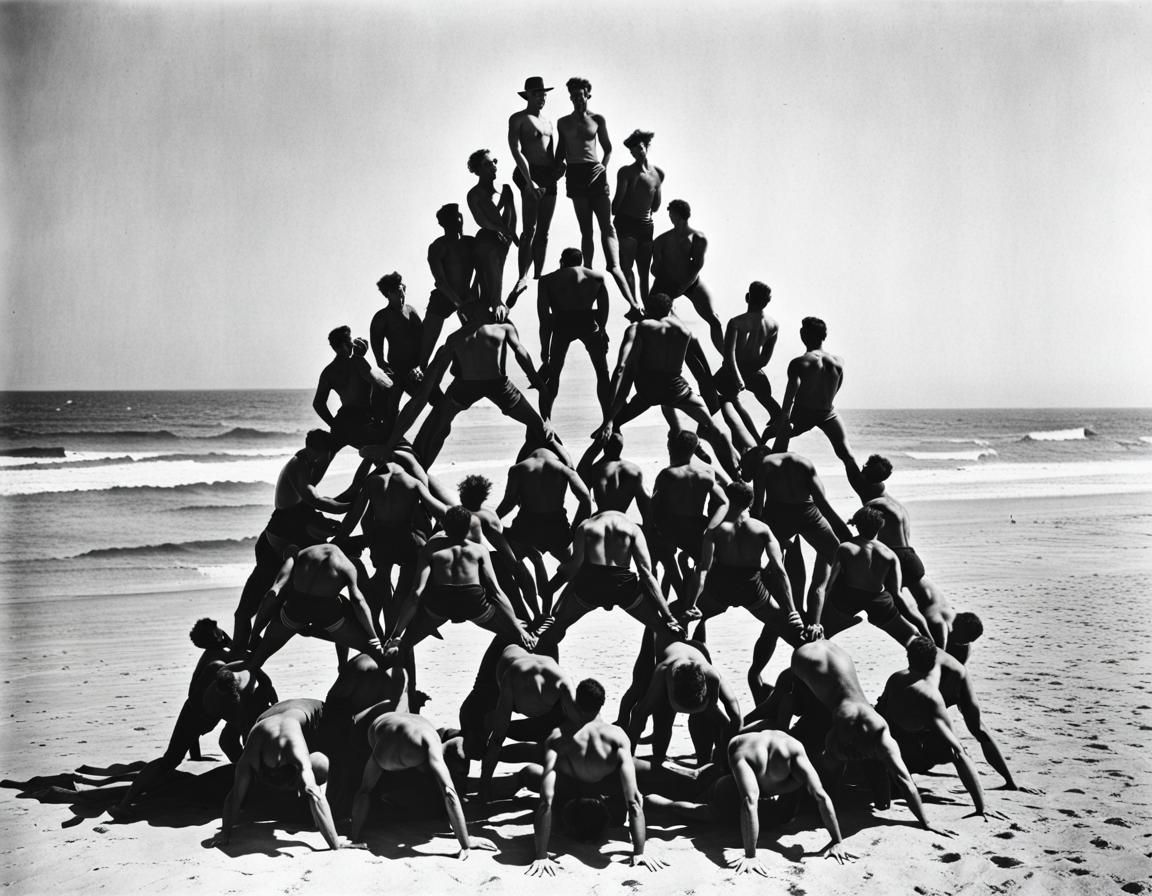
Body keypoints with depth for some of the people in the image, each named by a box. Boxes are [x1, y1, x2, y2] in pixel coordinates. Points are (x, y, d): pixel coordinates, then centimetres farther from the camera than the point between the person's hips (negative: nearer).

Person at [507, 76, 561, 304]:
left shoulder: (548, 123, 22)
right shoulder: (518, 119, 1)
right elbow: (515, 150, -11)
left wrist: (558, 168, 6)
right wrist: (529, 181, -22)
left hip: (549, 176, 7)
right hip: (529, 173, -7)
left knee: (543, 232, 6)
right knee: (530, 229, -17)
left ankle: (538, 276, 10)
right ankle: (523, 277, -21)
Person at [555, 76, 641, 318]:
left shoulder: (597, 120, 10)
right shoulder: (563, 123, 14)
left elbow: (608, 147, 14)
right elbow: (560, 150, 18)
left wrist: (604, 166, -3)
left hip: (595, 173, -1)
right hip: (575, 174, 1)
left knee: (607, 226, -11)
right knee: (586, 230, 2)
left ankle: (614, 266, -21)